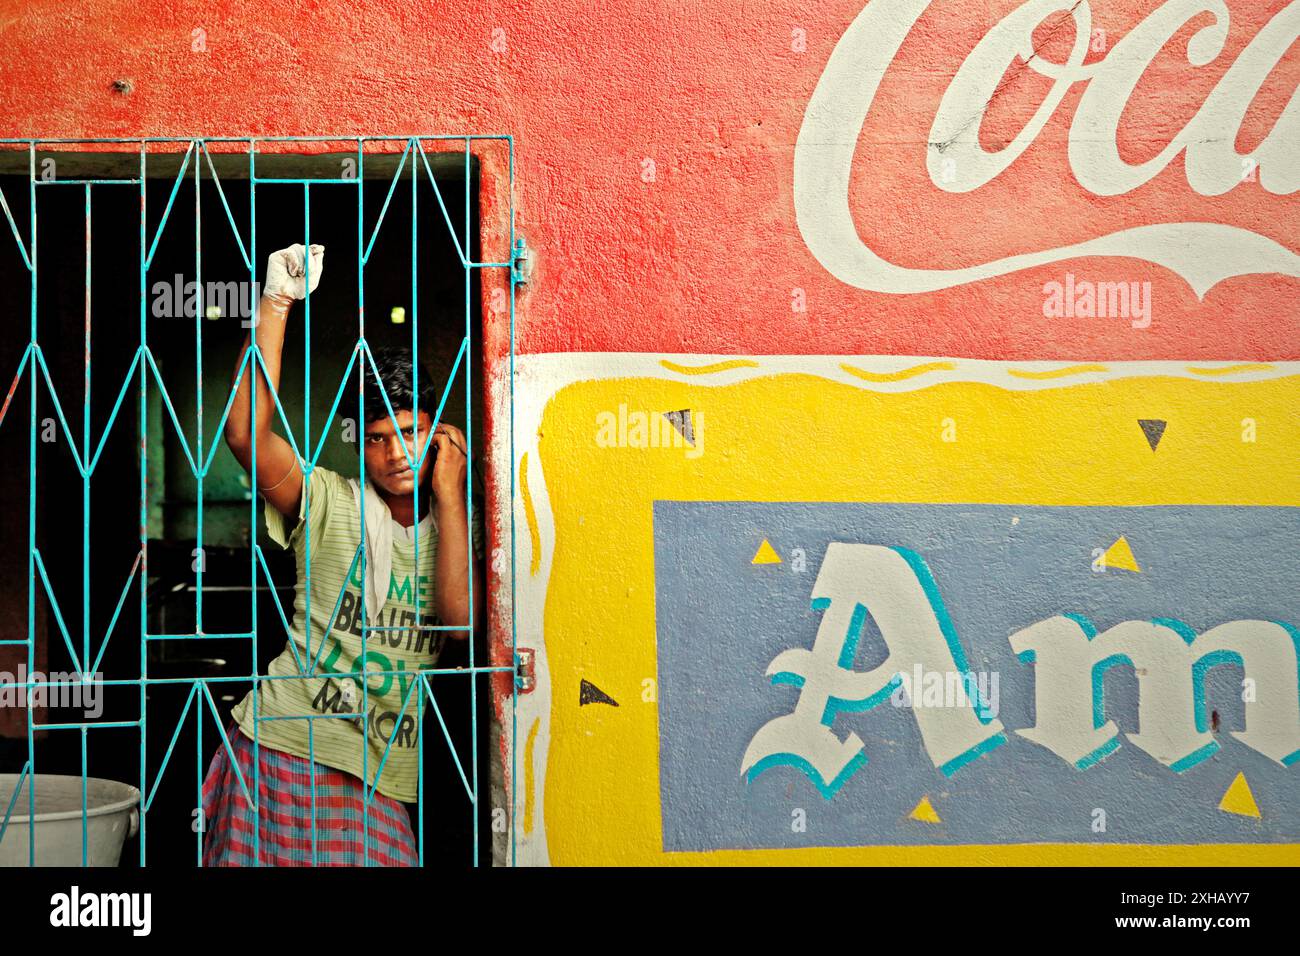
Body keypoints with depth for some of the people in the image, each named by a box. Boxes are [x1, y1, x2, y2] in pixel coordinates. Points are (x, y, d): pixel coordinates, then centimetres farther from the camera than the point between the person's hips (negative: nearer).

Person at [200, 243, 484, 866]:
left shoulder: (457, 529, 7)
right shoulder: (331, 505, -1)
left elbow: (461, 616, -12)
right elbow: (245, 434, -17)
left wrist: (448, 492, -6)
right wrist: (275, 302, -20)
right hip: (281, 746, -2)